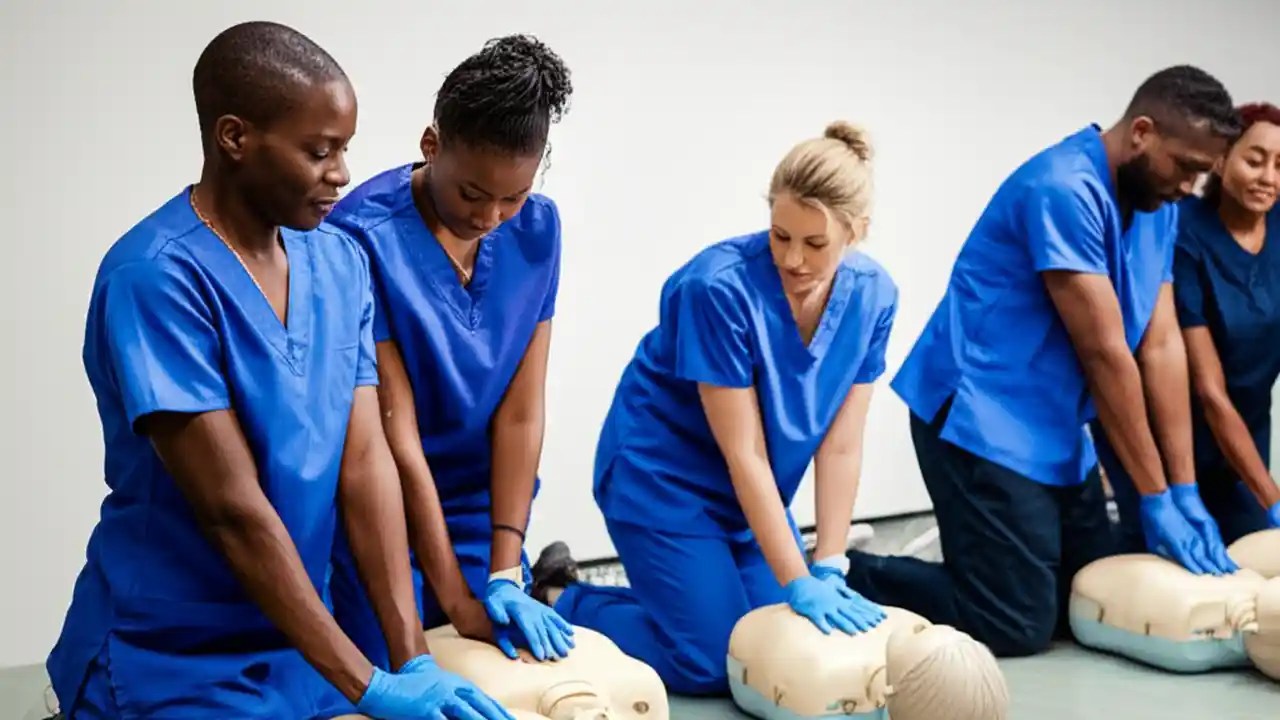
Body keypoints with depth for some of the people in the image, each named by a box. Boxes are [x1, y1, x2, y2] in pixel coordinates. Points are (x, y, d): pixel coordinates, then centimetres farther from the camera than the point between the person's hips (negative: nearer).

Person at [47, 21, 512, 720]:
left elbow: (365, 459, -7)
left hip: (301, 646, 6)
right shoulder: (156, 278, -21)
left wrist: (411, 660, -14)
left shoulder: (341, 263, -1)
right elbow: (232, 508, -23)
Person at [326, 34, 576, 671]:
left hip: (480, 507, 5)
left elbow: (521, 411, -8)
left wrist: (505, 573, -14)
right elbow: (395, 433, -21)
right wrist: (458, 601, -19)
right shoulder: (364, 236, -23)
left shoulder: (538, 228, -7)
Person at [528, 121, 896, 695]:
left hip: (754, 494, 6)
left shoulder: (871, 297, -12)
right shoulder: (721, 287, -29)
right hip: (664, 478, -6)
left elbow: (841, 446, -9)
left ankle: (663, 591, 26)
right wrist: (798, 583, -25)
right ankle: (559, 602, 12)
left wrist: (829, 570, -14)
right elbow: (744, 453, -26)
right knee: (714, 662, -8)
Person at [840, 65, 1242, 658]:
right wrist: (1155, 499, -15)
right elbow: (1105, 353, -21)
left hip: (1055, 429, 10)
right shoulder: (1065, 189, -21)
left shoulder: (1157, 206, 8)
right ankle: (845, 578, 6)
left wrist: (1185, 490, -1)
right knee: (1016, 626, -10)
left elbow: (1162, 345, 4)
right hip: (982, 418, -10)